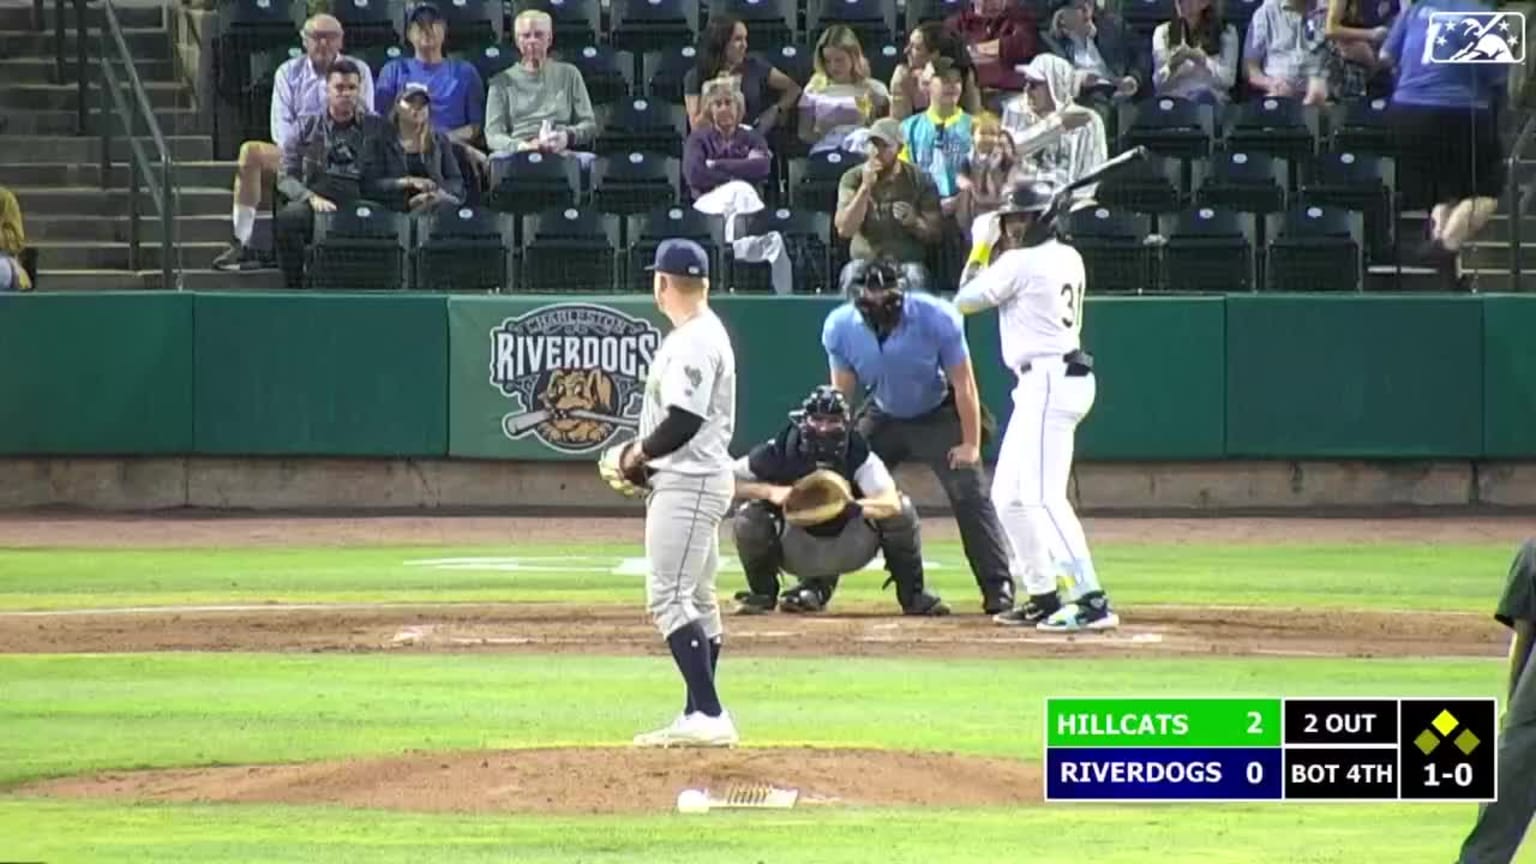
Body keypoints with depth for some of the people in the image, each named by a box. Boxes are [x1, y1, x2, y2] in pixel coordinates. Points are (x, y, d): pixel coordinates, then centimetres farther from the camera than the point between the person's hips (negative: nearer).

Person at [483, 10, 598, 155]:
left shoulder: (569, 74, 19)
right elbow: (493, 135, 6)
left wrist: (568, 136, -9)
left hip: (560, 153, 0)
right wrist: (520, 146, -16)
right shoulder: (502, 82, 17)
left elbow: (590, 126, 14)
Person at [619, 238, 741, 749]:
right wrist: (645, 454, 12)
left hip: (689, 480, -11)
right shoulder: (693, 334, 15)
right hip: (686, 479, 11)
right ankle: (699, 719, 18)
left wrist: (638, 453, -10)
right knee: (695, 600, 14)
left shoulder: (695, 341, -17)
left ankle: (709, 715, -21)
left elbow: (684, 421, -24)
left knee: (669, 598, -15)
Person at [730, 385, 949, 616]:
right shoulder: (781, 452, -19)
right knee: (749, 517, -26)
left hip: (849, 550, 0)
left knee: (902, 509, -22)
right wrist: (769, 491, -35)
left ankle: (912, 595, -3)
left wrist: (852, 507, -53)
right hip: (797, 551, 0)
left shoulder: (857, 454, -20)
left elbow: (891, 504, -34)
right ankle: (762, 593, 2)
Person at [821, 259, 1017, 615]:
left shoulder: (936, 317, -29)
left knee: (970, 494, -15)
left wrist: (971, 444, -19)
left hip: (938, 416, -3)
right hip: (882, 418, 3)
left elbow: (963, 384, -20)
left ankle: (998, 587, -10)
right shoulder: (840, 328, -21)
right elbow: (841, 393, -8)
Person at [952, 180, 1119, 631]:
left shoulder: (1021, 263, -12)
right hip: (1054, 381, 10)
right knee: (1008, 498, 16)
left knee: (1043, 496, -17)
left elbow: (966, 300, -3)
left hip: (1048, 384, -10)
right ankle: (1043, 598, 18)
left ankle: (1092, 599, -26)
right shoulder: (1067, 258, 14)